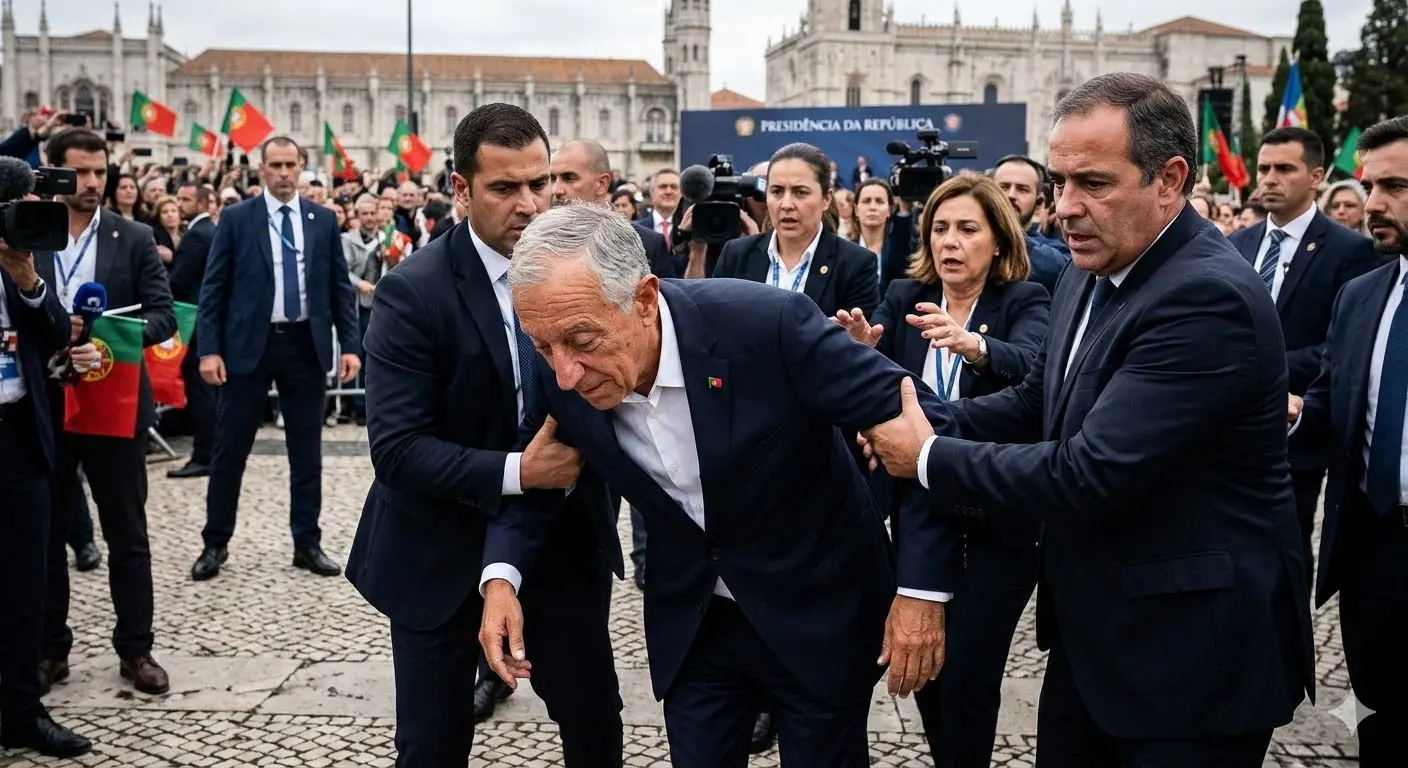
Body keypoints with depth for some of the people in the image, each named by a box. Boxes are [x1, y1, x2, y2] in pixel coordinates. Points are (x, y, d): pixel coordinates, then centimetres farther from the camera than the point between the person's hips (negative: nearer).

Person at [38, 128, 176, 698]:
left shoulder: (135, 239, 1)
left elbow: (163, 316, -4)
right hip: (43, 406, 1)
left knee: (127, 535, 6)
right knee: (46, 534, 11)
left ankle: (135, 649, 17)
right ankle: (50, 648, 24)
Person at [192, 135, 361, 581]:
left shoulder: (324, 220, 6)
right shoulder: (236, 219, 0)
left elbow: (340, 287, 7)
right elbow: (213, 289, -2)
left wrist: (350, 344, -1)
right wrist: (209, 349, -10)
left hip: (306, 345, 2)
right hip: (249, 345, -2)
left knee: (307, 452, 8)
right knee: (229, 450, 5)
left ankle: (307, 544, 18)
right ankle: (215, 543, 18)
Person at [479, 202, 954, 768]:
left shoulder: (769, 325, -28)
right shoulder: (566, 379, -14)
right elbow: (537, 483, 4)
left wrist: (922, 586, -23)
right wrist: (502, 576, -14)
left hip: (816, 614, -3)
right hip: (690, 625, 4)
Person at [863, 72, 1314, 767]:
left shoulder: (1209, 299, -26)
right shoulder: (1091, 273, 4)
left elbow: (1087, 473, -29)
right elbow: (1038, 401, 14)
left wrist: (929, 457, -17)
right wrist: (930, 423, -5)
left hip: (1190, 655, -8)